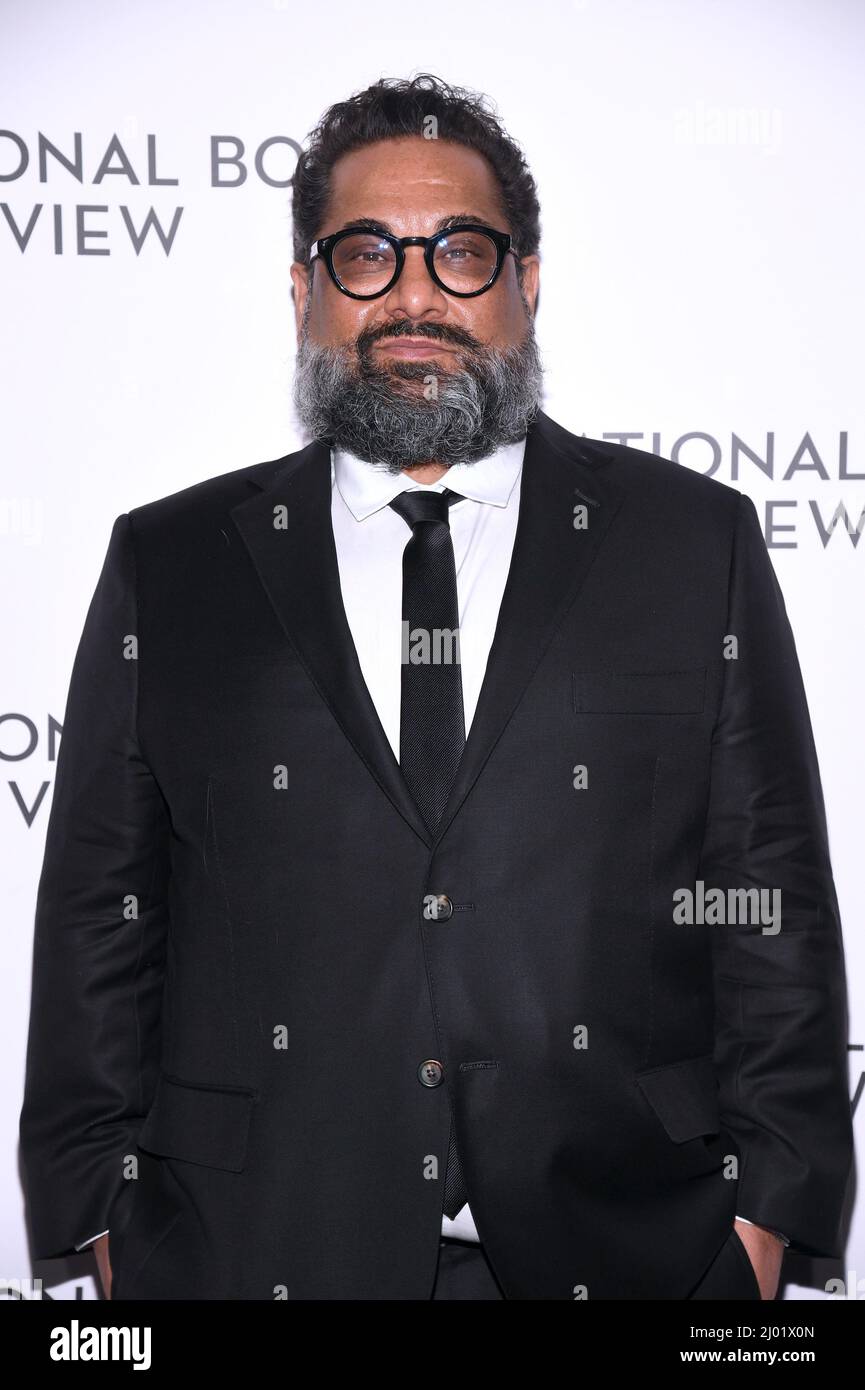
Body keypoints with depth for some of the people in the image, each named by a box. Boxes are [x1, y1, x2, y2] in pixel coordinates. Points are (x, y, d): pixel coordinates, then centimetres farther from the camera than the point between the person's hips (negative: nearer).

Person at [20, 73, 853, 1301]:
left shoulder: (696, 543, 3)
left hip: (620, 1246, 0)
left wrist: (766, 1205, -3)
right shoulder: (168, 566, 5)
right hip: (255, 1247, 1)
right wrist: (101, 1218, 1)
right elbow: (99, 913, 5)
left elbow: (775, 907, 2)